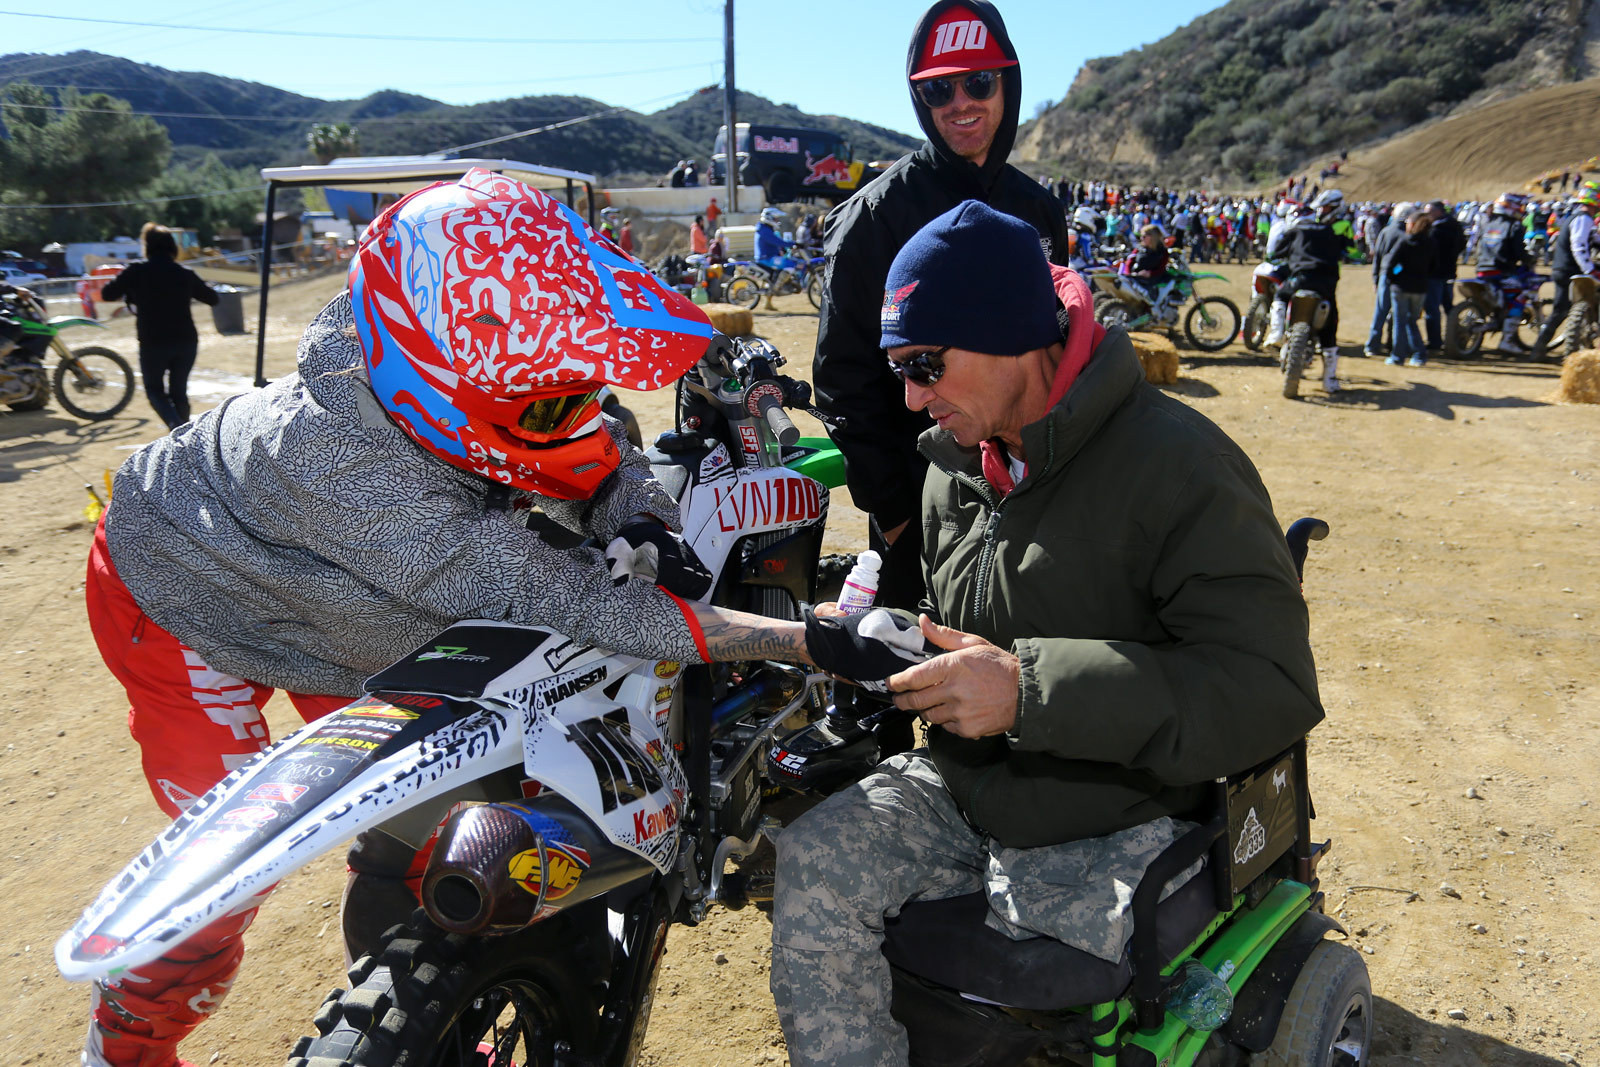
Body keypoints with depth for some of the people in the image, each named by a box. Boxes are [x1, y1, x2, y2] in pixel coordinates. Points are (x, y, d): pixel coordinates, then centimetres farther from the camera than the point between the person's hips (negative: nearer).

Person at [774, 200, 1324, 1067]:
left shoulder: (1176, 463, -18)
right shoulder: (957, 461, 6)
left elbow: (1272, 687, -25)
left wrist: (1028, 688, -31)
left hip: (1110, 833, -6)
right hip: (960, 791, 6)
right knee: (812, 863, -15)